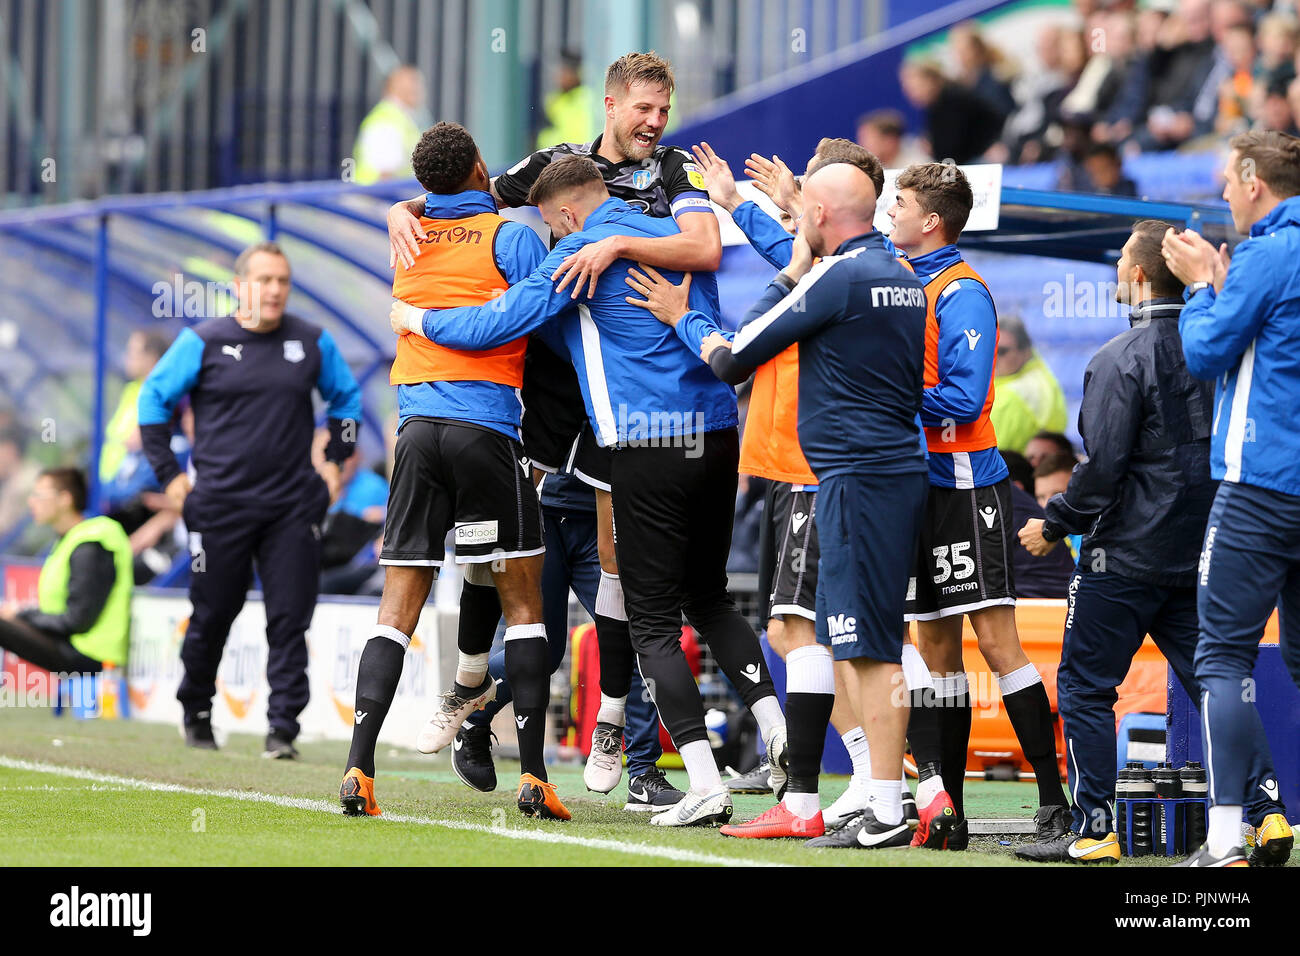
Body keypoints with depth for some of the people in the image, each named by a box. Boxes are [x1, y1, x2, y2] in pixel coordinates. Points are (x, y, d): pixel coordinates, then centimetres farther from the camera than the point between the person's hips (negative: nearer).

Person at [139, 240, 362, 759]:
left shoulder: (314, 343, 7)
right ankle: (196, 712, 27)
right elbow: (154, 398, 7)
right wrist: (169, 473, 3)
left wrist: (335, 460, 14)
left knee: (290, 619, -7)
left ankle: (283, 727, -6)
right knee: (212, 615, 6)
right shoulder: (202, 342, -1)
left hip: (293, 506, 2)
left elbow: (347, 397, 24)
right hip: (219, 503, -1)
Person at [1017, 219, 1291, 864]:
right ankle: (1264, 811, 1)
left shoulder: (1121, 358, -14)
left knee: (1084, 686, 3)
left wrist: (1053, 525, -3)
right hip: (1200, 555, 7)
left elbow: (1102, 467, -16)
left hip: (1126, 554, -6)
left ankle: (1093, 830, 1)